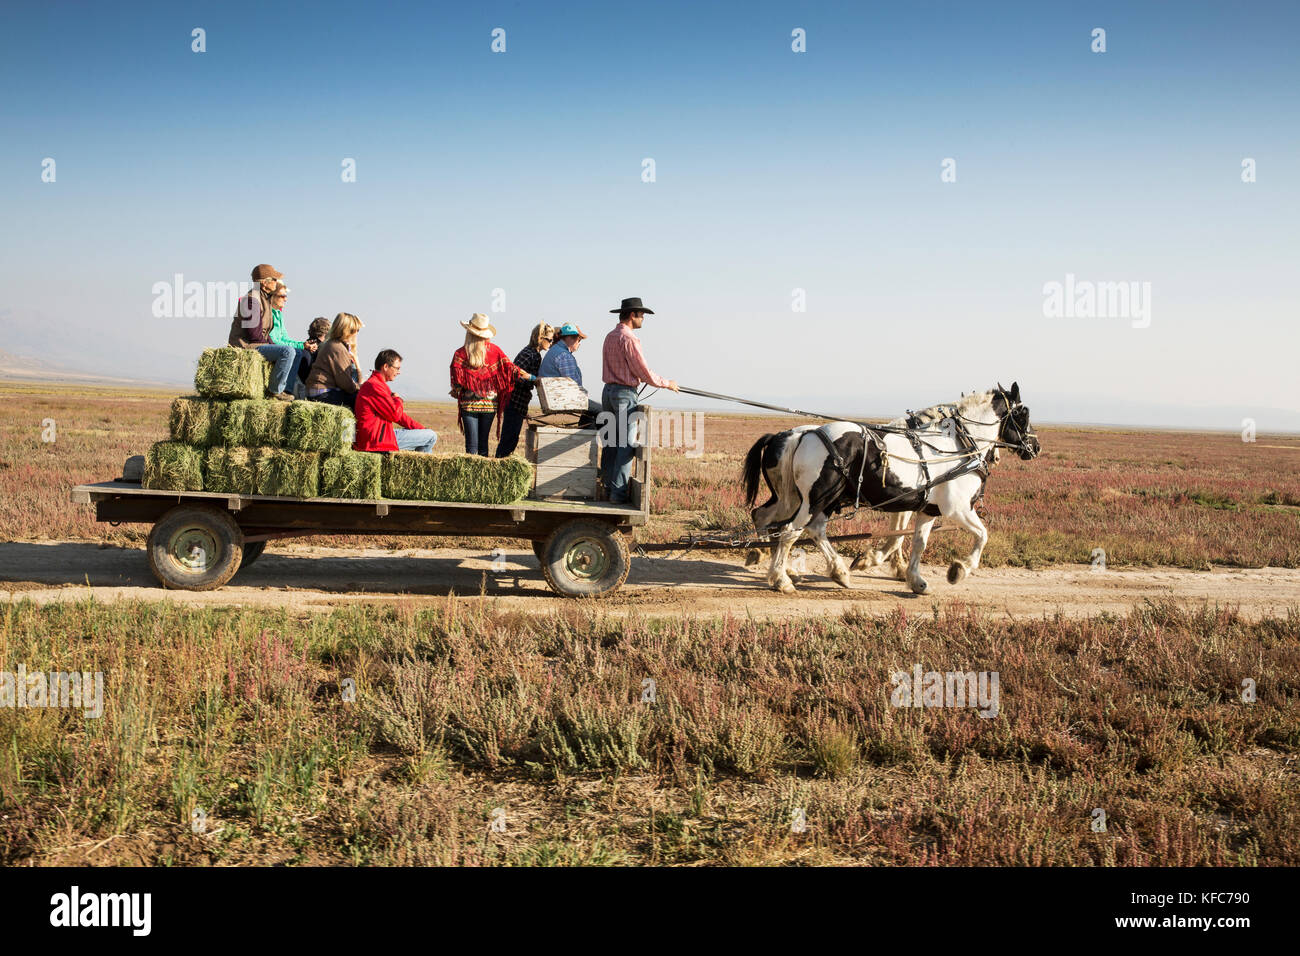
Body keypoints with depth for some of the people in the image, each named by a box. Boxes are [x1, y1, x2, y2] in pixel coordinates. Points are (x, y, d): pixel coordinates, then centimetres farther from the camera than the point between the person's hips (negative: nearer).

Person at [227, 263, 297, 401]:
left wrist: (273, 346, 6)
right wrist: (271, 346, -10)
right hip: (246, 346, -11)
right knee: (288, 352, -26)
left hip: (257, 344, 11)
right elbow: (254, 334, -22)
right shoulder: (252, 299, -19)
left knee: (299, 354, 13)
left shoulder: (266, 298, 14)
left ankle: (287, 388, 11)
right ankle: (275, 390, -17)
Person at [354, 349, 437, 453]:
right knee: (431, 436, -8)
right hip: (378, 439, -11)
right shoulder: (374, 386, -17)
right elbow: (395, 414, -21)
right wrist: (398, 400, 1)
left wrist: (422, 428, 12)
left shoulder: (376, 384, 18)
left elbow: (397, 414, 19)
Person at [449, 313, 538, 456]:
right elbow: (509, 368, -3)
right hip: (490, 402, 2)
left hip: (469, 403, -2)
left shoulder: (460, 353, -5)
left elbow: (456, 379, -10)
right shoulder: (494, 350, 0)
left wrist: (455, 391, 7)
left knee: (471, 444, 0)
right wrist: (530, 377, 3)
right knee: (483, 440, 12)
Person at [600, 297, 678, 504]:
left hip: (608, 392, 9)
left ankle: (608, 487, 14)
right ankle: (619, 492, -8)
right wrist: (667, 383, 0)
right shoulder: (629, 339, -14)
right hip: (624, 393, -9)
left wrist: (638, 378, 32)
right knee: (626, 444, -6)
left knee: (611, 442, 11)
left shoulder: (610, 336, 13)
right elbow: (644, 373, -14)